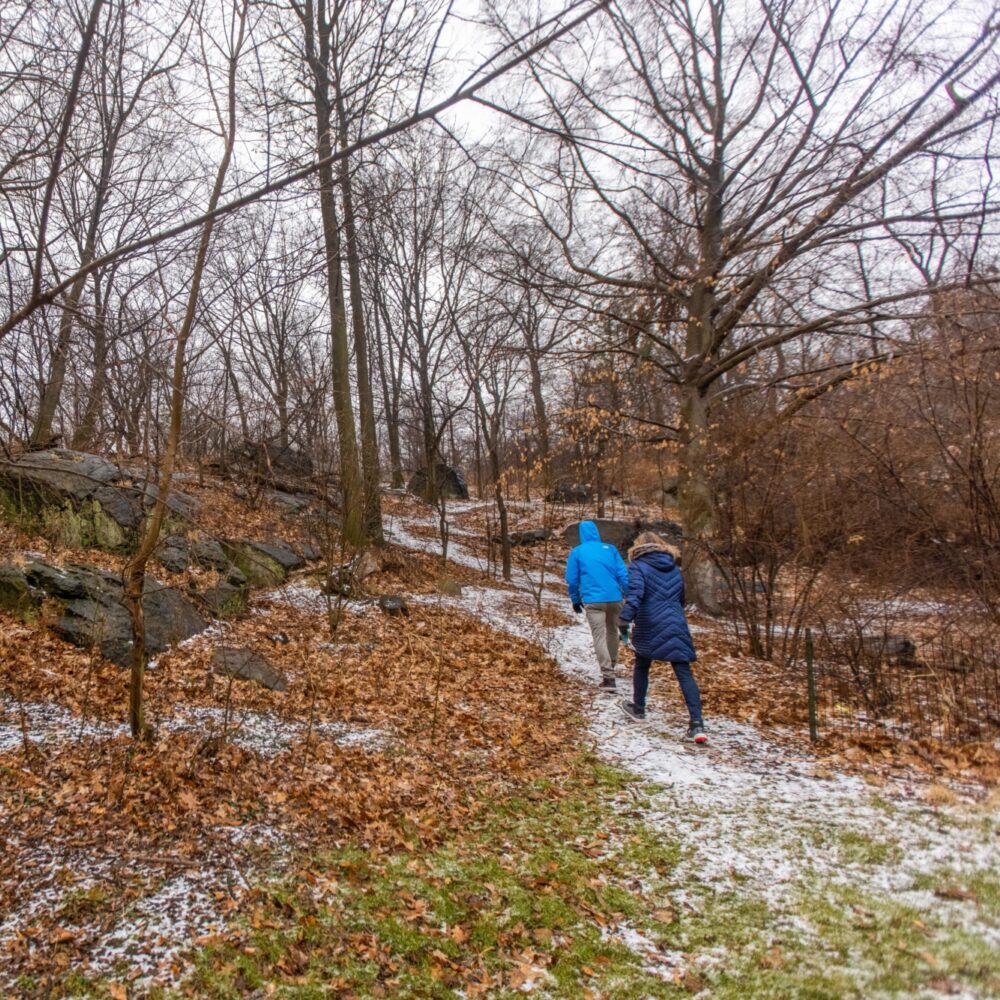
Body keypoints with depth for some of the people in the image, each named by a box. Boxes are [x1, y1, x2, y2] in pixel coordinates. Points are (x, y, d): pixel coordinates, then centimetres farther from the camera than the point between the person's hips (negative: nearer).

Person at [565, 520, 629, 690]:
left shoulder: (577, 552, 5)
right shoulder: (610, 549, 9)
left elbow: (572, 580, 5)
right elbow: (623, 574, 4)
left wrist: (575, 600, 17)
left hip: (593, 600, -3)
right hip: (614, 598, 3)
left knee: (599, 637, -4)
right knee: (612, 632, 22)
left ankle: (608, 677, -15)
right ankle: (610, 667, 37)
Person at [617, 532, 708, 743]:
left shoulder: (638, 566, -2)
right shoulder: (674, 569, 17)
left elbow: (634, 593, -18)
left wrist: (625, 619, -24)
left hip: (649, 629, -3)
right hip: (677, 628, 4)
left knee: (642, 666, 21)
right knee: (684, 674, -1)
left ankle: (638, 708, 36)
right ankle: (697, 724, -12)